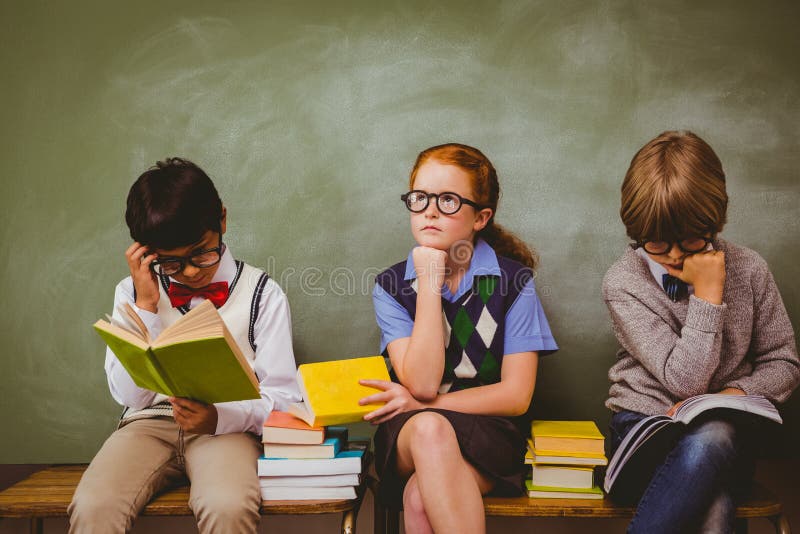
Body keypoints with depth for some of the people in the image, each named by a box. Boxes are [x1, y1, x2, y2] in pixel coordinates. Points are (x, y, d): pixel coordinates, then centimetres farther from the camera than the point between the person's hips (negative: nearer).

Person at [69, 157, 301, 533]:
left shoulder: (263, 294, 0)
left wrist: (219, 417, -20)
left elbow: (282, 397, -1)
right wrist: (145, 306, -8)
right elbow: (129, 395, 0)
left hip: (226, 426, -1)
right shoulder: (133, 291, 7)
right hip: (150, 422, 2)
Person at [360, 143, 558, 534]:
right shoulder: (391, 286, 2)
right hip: (409, 434, 2)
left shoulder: (513, 281, -1)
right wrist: (430, 284, -14)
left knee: (421, 499, -34)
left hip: (489, 432, -2)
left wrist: (421, 404, -9)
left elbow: (516, 395, -5)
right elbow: (422, 383, -12)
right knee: (429, 428, -36)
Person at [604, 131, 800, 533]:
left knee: (711, 439, -37)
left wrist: (738, 394, -9)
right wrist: (708, 294, -15)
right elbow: (684, 382, -12)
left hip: (722, 430, 3)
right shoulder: (623, 281, -7)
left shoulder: (748, 269, 2)